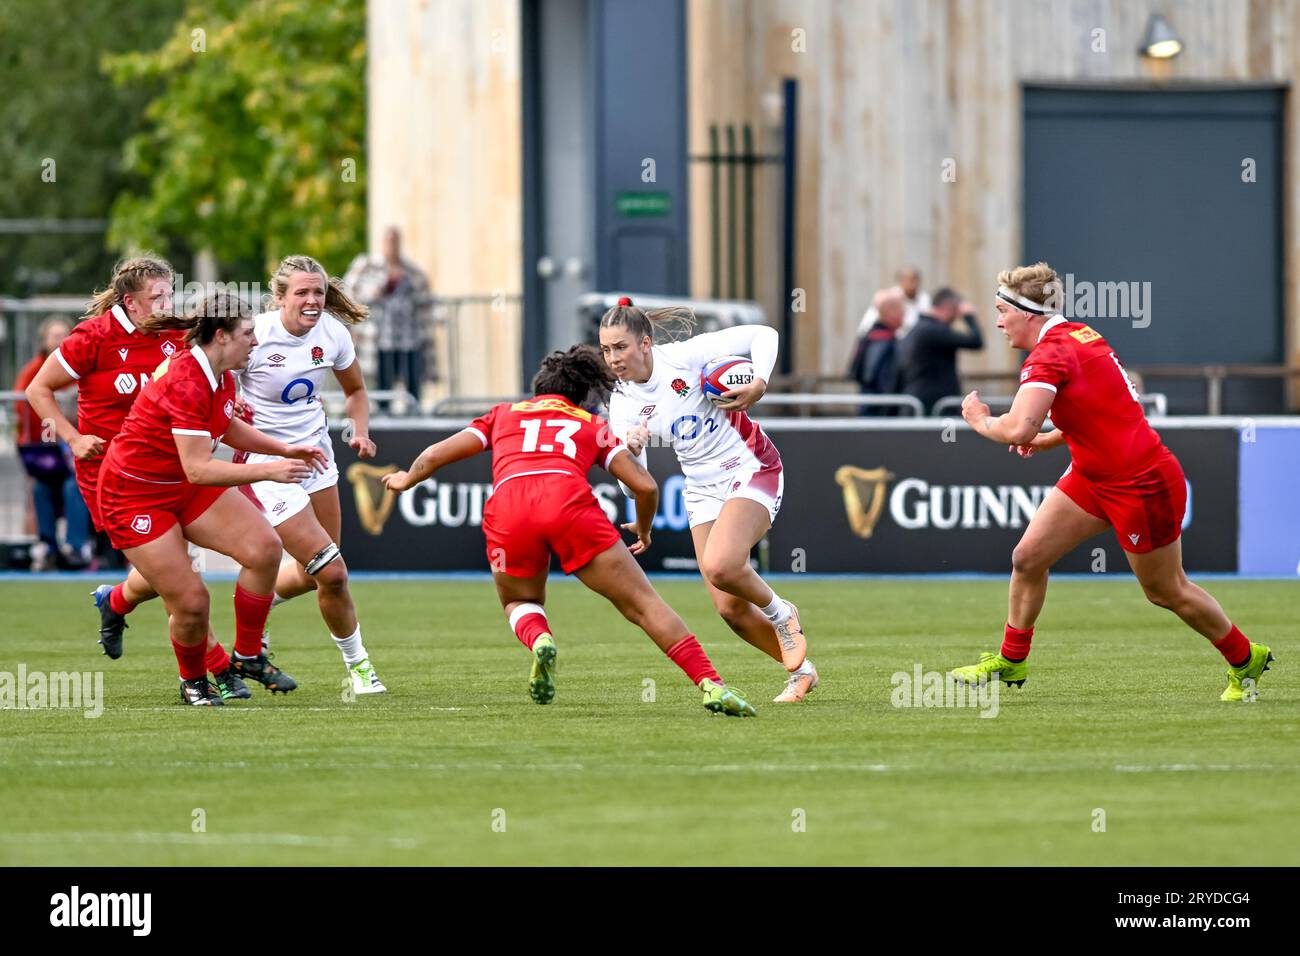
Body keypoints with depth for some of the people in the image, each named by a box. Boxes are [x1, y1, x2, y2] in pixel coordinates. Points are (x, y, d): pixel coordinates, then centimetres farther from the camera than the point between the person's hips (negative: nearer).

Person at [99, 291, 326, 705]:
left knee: (264, 547, -9)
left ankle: (247, 656, 6)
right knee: (190, 602, -10)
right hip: (136, 495, -9)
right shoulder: (186, 384, -30)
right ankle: (193, 682, 20)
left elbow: (228, 427, 20)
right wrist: (268, 471, -34)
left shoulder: (220, 375, -1)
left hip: (184, 486, 9)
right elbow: (198, 469, -34)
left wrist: (285, 450, 8)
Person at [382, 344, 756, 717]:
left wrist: (405, 480, 51)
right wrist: (643, 530, 42)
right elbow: (645, 486, 22)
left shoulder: (503, 414, 34)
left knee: (519, 602, 27)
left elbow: (435, 455, 30)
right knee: (642, 603, 4)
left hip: (507, 510, 1)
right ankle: (711, 684, -10)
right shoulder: (593, 424, 31)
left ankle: (538, 639, -7)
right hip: (569, 501, -1)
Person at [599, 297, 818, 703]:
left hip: (751, 469, -6)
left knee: (720, 566, -30)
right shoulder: (622, 403, -2)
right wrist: (631, 448, -23)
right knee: (730, 608, -2)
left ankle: (781, 613, 1)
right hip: (703, 490, 6)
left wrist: (759, 384, -25)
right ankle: (800, 671, 20)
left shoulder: (685, 356, -15)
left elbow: (763, 334, -10)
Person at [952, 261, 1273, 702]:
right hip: (1094, 476, 10)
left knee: (1166, 592, 7)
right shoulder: (1075, 335, 5)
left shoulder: (1049, 355, -24)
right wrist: (1047, 440, 11)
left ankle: (1245, 661, 27)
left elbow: (1017, 428, -35)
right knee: (1028, 557, 3)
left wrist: (981, 421, -14)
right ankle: (1010, 661, 16)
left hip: (1142, 483, -10)